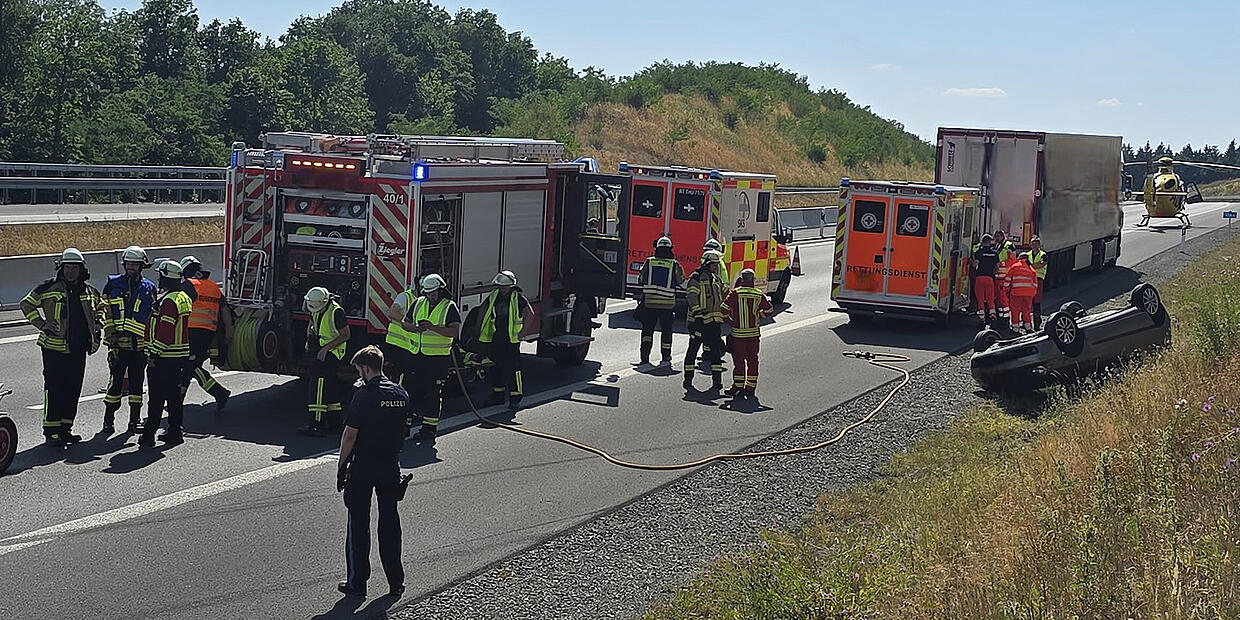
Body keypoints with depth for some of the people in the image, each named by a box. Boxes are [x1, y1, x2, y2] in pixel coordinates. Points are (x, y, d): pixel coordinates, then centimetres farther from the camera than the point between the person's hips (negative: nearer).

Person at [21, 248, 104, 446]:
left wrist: (98, 324, 12)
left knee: (73, 389, 9)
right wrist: (41, 324, -7)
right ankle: (51, 430, -1)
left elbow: (100, 307, 30)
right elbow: (27, 304, 2)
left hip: (79, 348, 5)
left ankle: (65, 427, 19)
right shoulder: (49, 287, -4)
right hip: (55, 348, -5)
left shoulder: (90, 292, 11)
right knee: (54, 388, -6)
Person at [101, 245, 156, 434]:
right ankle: (108, 420, 10)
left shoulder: (148, 288, 9)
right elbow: (105, 312, 4)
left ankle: (135, 420, 14)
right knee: (115, 382, -1)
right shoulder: (113, 284, 5)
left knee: (136, 383, 6)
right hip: (118, 343, -1)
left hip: (140, 345, 1)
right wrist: (111, 337, -5)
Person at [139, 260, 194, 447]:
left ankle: (149, 434, -4)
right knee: (175, 395, 12)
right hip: (181, 356, 9)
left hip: (164, 358, -9)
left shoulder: (168, 301, -17)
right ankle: (174, 432, 16)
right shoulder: (184, 298, 13)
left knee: (157, 398, -6)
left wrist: (154, 355, -19)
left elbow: (165, 333, -21)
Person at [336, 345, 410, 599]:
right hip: (391, 466, 5)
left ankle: (357, 582, 10)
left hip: (363, 466, -5)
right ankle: (395, 582, 14)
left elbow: (350, 435, -14)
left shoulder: (364, 395, -15)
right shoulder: (401, 394, 3)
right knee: (390, 522, 12)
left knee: (358, 523, 6)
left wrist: (342, 466, -5)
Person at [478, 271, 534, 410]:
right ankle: (497, 396, 22)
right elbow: (483, 310, 23)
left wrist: (523, 332, -12)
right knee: (495, 367, 11)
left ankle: (515, 399, -2)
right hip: (494, 338, 6)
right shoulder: (493, 297, 9)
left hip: (511, 339, -6)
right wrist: (480, 329, 19)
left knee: (513, 369, -6)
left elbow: (529, 314, -7)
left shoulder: (518, 298, -6)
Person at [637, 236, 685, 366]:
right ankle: (666, 358, 21)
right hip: (667, 304, -1)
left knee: (647, 329, 8)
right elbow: (681, 279, 11)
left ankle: (645, 355, -10)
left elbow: (640, 280, 9)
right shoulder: (675, 265, -3)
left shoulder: (649, 262, 1)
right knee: (666, 330, 14)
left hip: (649, 302, 1)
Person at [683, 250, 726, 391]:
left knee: (715, 350, 3)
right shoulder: (696, 278, -7)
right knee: (693, 349, 1)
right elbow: (692, 298, -14)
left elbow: (722, 297, 26)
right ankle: (688, 380, 8)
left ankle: (717, 381, 6)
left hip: (714, 321, 6)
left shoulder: (716, 279, 16)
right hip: (699, 321, -6)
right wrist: (697, 313, -22)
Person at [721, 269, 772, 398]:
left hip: (738, 333, -2)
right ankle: (751, 387, 12)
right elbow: (769, 309, 9)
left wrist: (728, 320, 6)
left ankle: (738, 386, 3)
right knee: (752, 360, 10)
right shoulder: (759, 295, 1)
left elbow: (724, 308, -11)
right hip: (754, 332, 3)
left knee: (738, 359, 3)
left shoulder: (735, 293, -7)